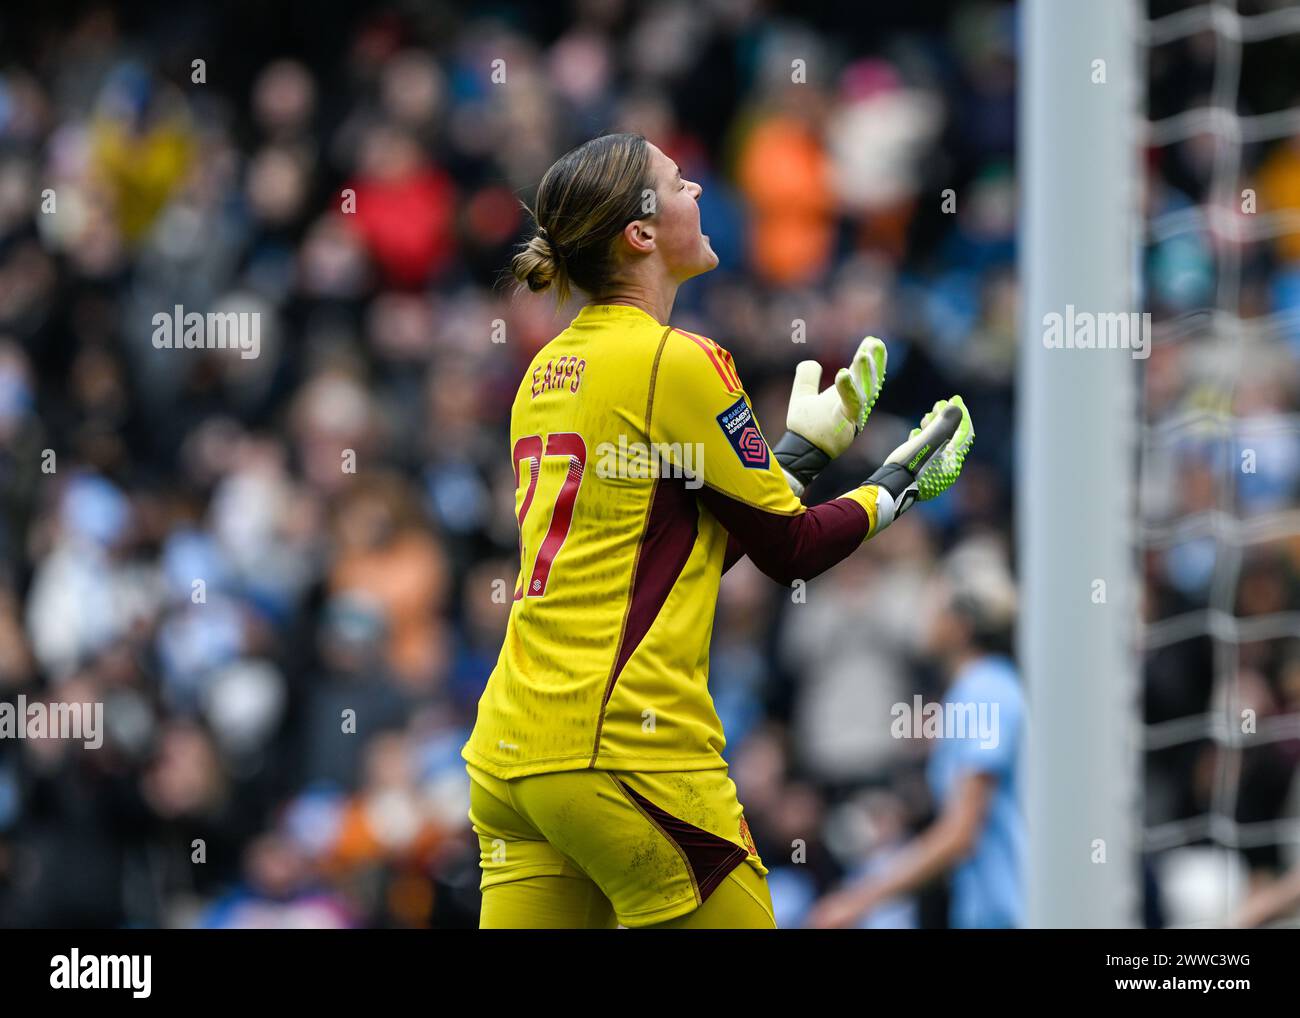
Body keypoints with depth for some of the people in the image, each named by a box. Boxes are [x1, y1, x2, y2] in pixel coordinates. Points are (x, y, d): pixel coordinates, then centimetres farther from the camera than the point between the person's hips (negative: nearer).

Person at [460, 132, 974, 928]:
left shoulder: (549, 370, 14)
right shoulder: (676, 363, -9)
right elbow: (791, 549, -1)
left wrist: (801, 452, 22)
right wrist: (897, 488, 16)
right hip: (626, 755, -8)